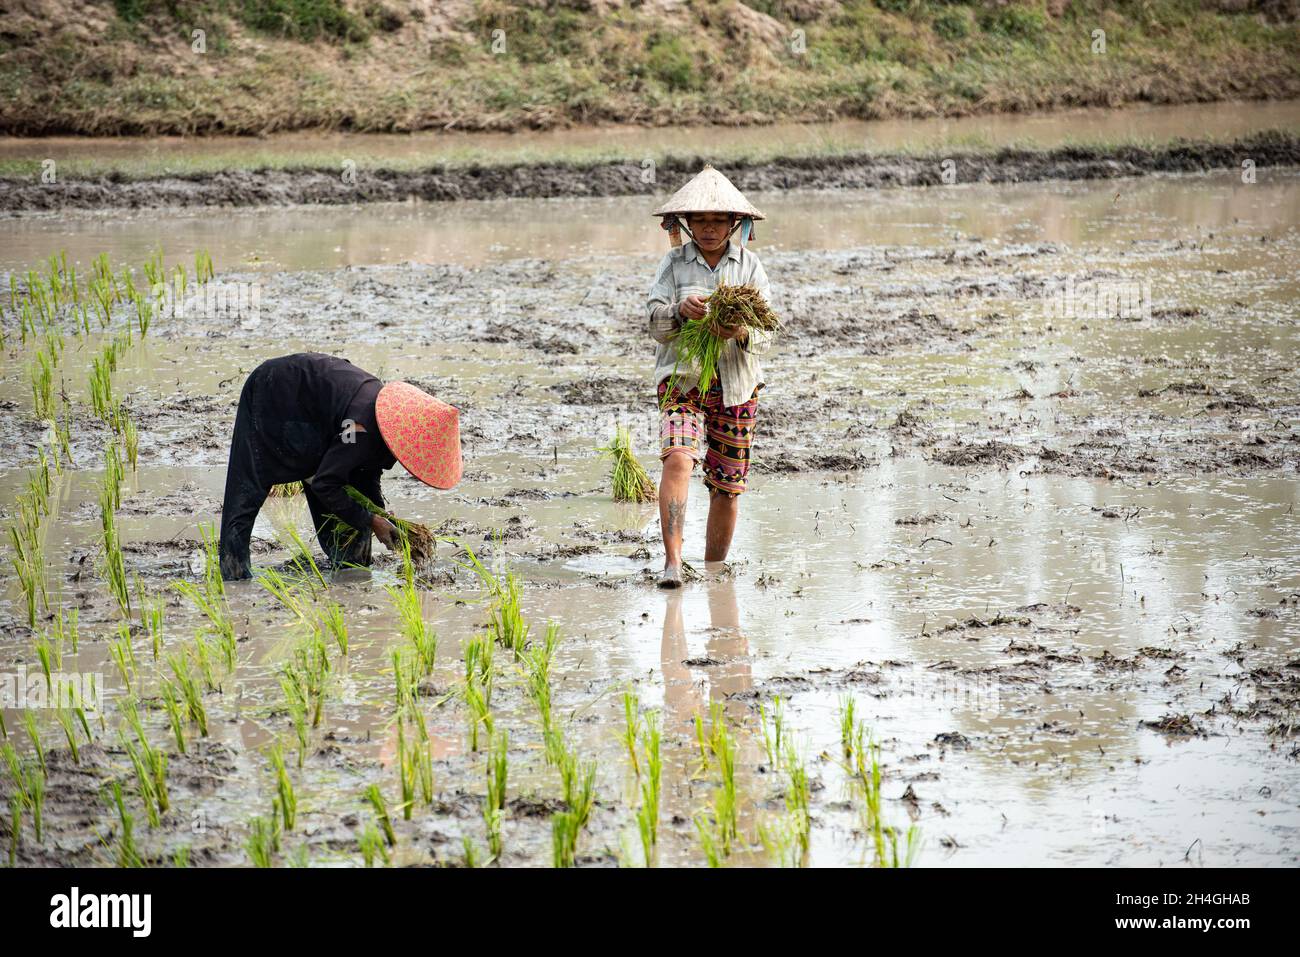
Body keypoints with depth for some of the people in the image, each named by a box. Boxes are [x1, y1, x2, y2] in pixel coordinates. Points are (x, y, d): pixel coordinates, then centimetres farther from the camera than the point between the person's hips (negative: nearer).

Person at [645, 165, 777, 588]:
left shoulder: (748, 265, 2)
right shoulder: (673, 263, 1)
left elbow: (766, 334, -4)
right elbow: (656, 326, -6)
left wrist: (741, 333, -26)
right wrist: (680, 310, -28)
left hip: (736, 386, 2)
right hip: (683, 381, -2)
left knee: (726, 487, 7)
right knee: (678, 459, -26)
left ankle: (714, 570, 24)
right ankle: (672, 562, -30)